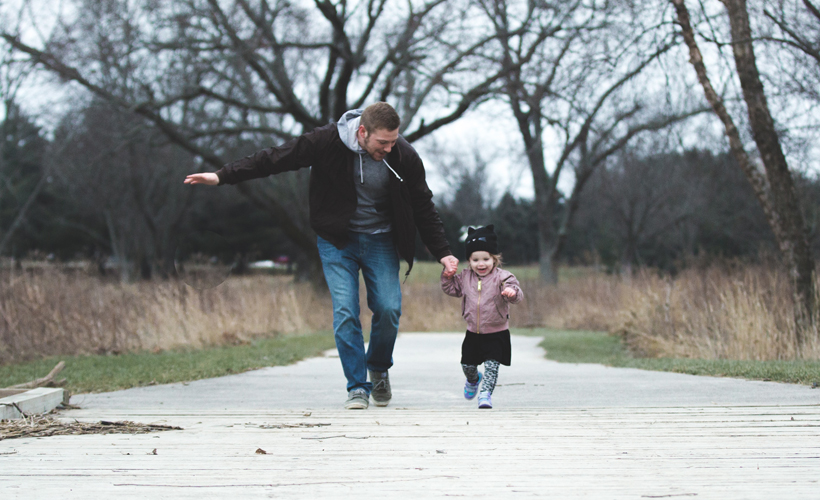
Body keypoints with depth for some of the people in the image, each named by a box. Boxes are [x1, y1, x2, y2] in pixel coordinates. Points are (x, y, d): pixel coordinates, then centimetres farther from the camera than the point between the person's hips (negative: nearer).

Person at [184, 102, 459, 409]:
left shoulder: (404, 157, -15)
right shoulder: (328, 142, -20)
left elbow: (424, 209, 0)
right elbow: (275, 159, -12)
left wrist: (442, 252, -2)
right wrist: (222, 176, -14)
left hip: (381, 242, 1)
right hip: (337, 240, -1)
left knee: (389, 309, -10)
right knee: (345, 312, -13)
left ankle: (379, 369, 18)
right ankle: (357, 387, -2)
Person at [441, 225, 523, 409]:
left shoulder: (502, 277, -12)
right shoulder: (465, 277, 2)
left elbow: (517, 295, -24)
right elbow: (452, 289, 17)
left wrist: (512, 292, -47)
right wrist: (448, 277, -2)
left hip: (496, 333, -5)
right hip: (473, 333, 5)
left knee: (491, 365, -12)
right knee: (467, 364, 16)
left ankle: (486, 393, -4)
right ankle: (473, 380, 47)